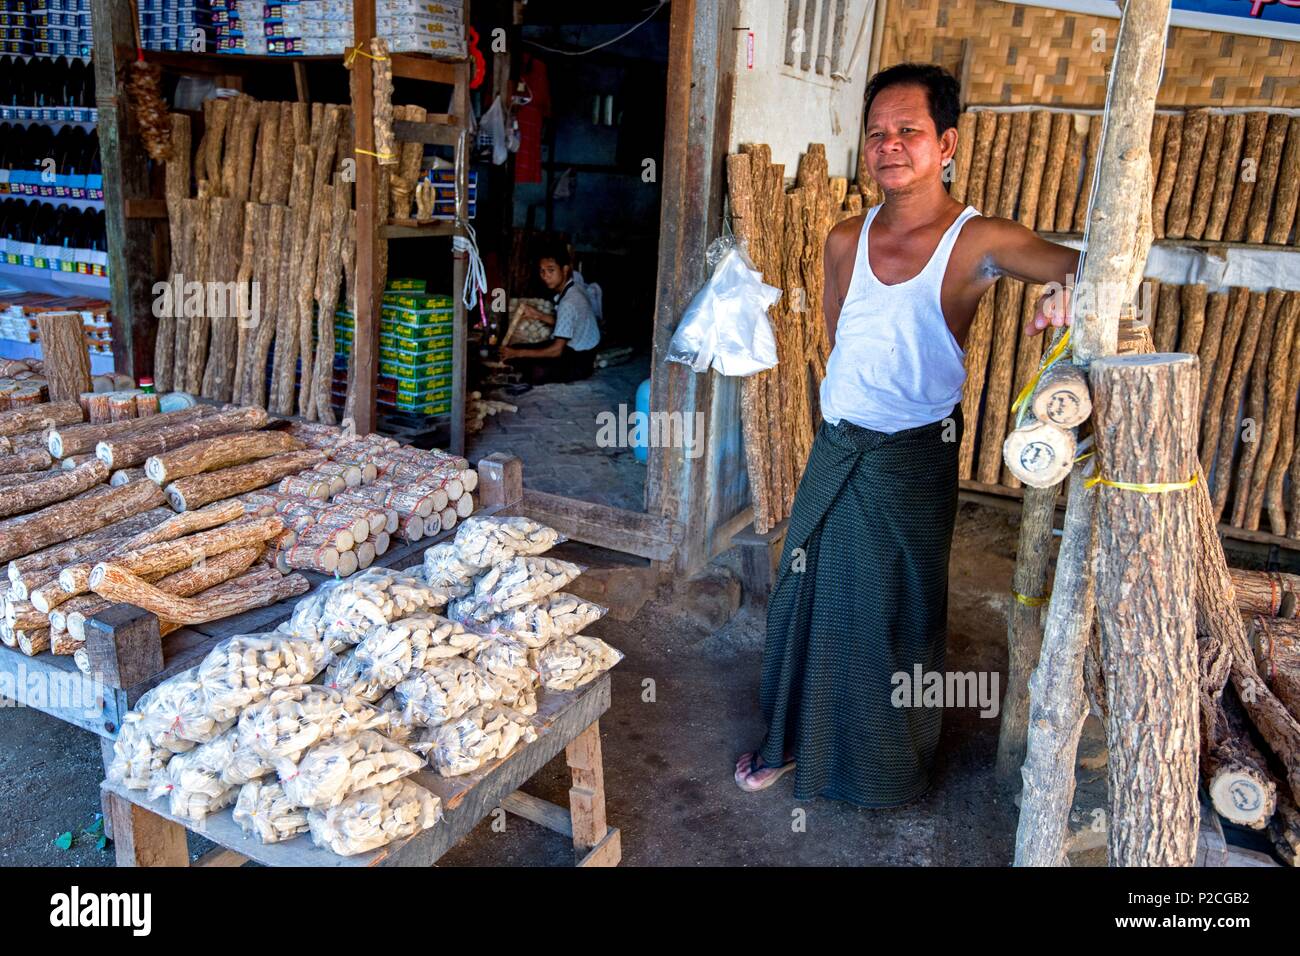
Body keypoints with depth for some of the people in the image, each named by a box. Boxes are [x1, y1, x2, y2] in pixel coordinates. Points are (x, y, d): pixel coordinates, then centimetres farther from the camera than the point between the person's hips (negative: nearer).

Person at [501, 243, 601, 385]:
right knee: (514, 349, 0)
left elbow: (556, 350, -27)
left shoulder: (569, 303, -28)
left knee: (537, 372, -34)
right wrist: (539, 315, 0)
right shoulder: (572, 285, -1)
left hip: (578, 361, -8)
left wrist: (518, 353, -20)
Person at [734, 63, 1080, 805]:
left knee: (898, 611, 9)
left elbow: (1091, 265, -22)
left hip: (914, 460, -4)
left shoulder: (978, 243, -12)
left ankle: (891, 764, 33)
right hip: (836, 448, 5)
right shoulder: (846, 240, 2)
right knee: (811, 595, 14)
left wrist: (1070, 292, -43)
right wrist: (859, 403, 4)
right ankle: (796, 741, 36)